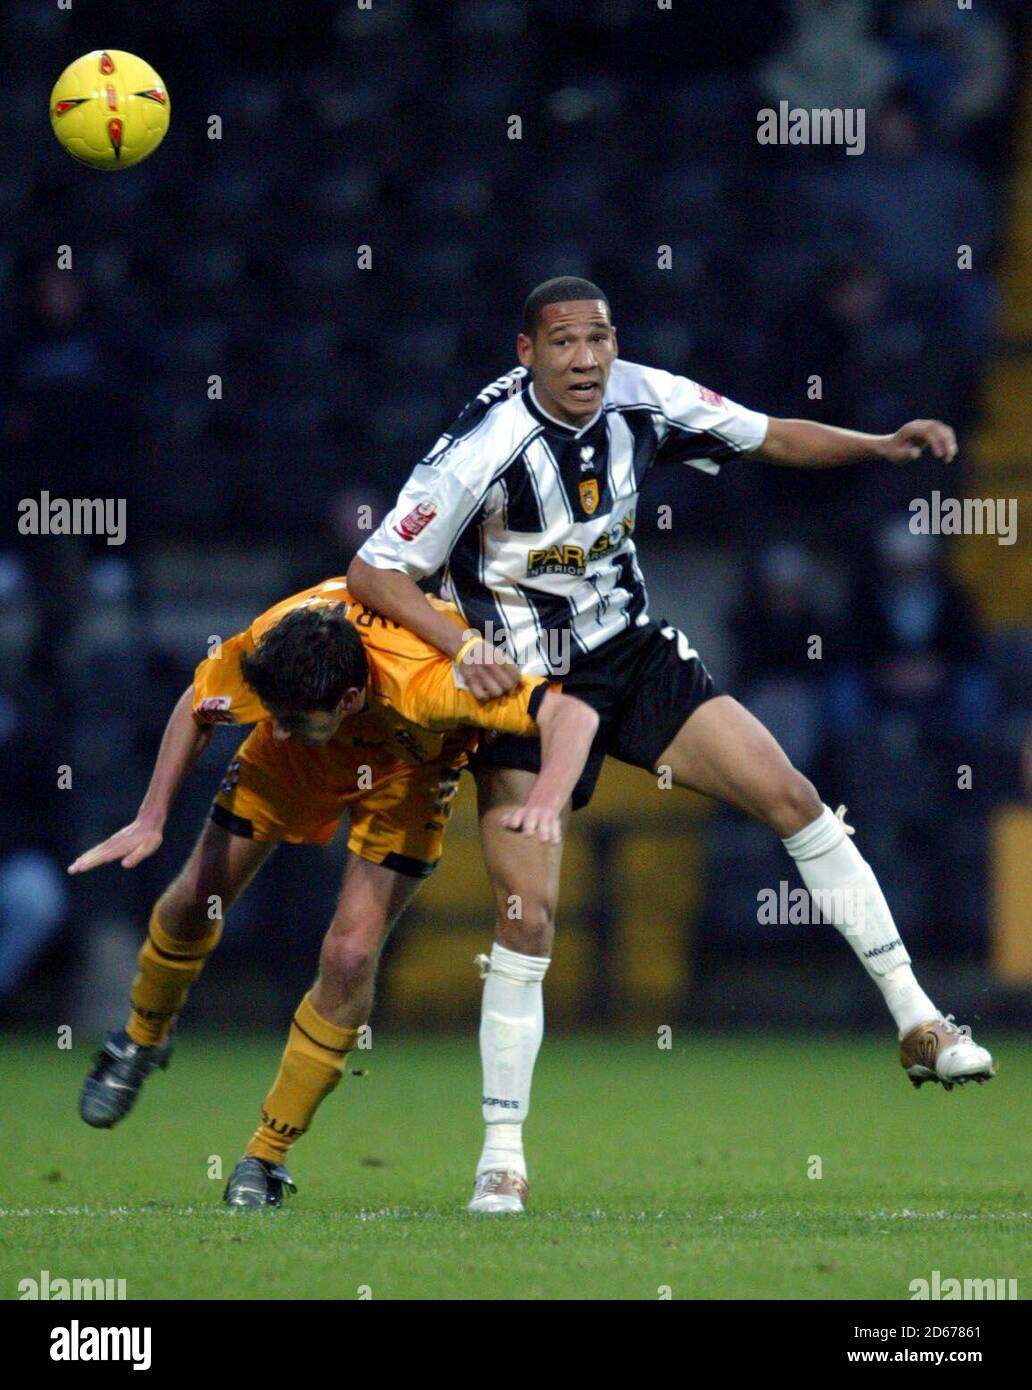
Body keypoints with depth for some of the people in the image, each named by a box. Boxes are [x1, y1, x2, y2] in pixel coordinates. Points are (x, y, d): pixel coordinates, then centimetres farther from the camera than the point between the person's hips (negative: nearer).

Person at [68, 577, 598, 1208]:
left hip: (407, 770, -3)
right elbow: (196, 708, -11)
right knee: (197, 900, 3)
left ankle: (268, 1155, 1)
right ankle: (143, 1037, 37)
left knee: (351, 957, -15)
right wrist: (152, 818, -16)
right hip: (307, 759, 3)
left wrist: (547, 800, -67)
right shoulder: (259, 652, -35)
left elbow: (574, 714, -49)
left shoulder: (426, 681, -45)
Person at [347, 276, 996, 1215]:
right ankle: (502, 1154, -1)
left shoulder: (643, 402, -10)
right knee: (530, 914, -13)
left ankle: (918, 1026, 6)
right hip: (523, 682, -5)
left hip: (636, 655, 5)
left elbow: (772, 439, 6)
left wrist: (884, 445, -9)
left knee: (792, 798, -4)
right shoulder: (487, 447, -24)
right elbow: (373, 573, -19)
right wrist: (465, 647, -33)